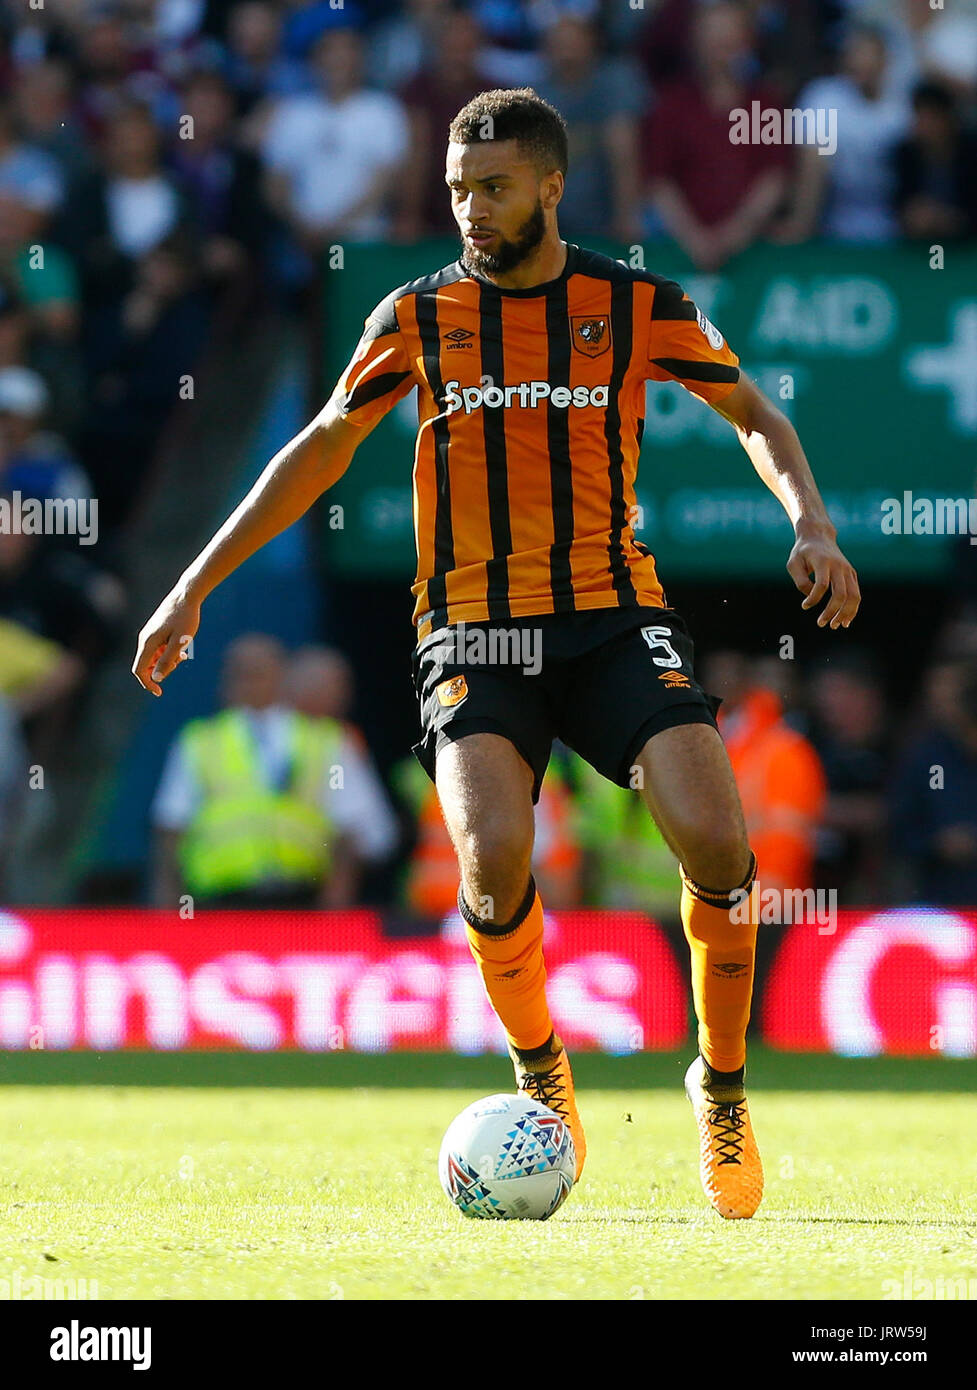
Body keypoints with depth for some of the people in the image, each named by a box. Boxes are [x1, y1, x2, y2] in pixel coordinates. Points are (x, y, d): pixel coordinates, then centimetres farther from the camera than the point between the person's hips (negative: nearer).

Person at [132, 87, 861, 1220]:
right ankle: (539, 1074, 4)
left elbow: (754, 417, 15)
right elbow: (323, 447, 15)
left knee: (714, 841, -21)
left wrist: (810, 522, -4)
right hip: (473, 625, 0)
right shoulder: (421, 315, 6)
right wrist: (194, 588, 14)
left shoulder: (637, 306, 4)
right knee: (493, 860, -25)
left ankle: (723, 1086, 4)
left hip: (613, 614, 0)